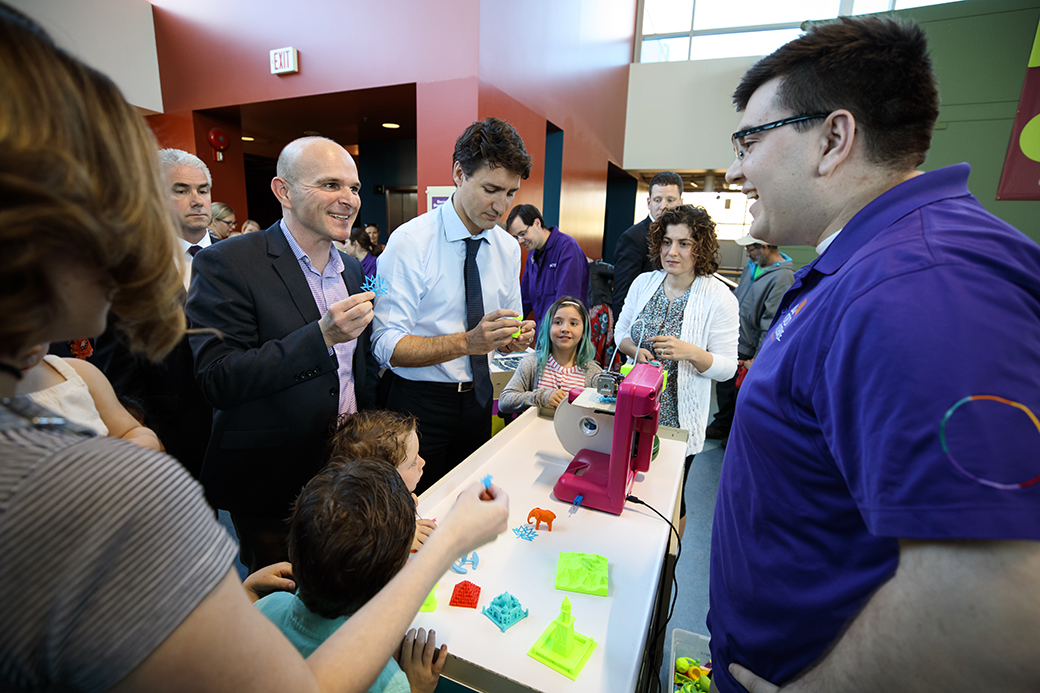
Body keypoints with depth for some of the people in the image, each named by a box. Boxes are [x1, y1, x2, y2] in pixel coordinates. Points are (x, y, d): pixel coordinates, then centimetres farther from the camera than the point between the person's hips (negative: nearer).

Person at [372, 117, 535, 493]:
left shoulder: (508, 247, 3)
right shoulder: (410, 241, -15)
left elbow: (501, 337, 9)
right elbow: (386, 345, -21)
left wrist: (516, 337, -14)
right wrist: (466, 341, -33)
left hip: (477, 398, 5)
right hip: (418, 402, -5)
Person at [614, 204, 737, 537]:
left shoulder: (719, 298, -12)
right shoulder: (644, 283, 0)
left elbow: (727, 367, -10)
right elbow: (621, 331, 10)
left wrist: (692, 353, -28)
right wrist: (635, 351, -11)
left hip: (679, 416, -3)